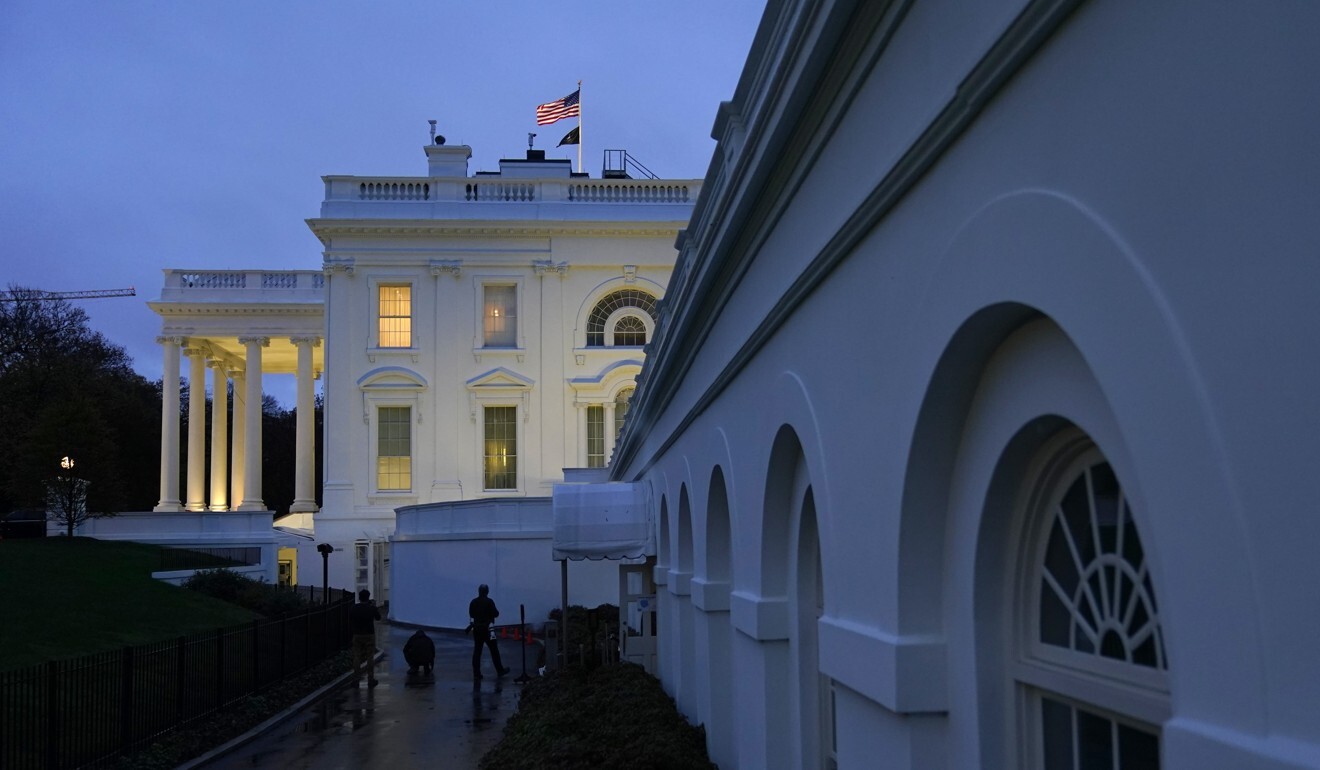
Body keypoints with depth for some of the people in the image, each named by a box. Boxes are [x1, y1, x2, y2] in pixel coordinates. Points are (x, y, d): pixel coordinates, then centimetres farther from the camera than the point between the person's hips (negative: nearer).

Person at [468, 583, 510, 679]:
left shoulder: (473, 602, 2)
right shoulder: (489, 601, -13)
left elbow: (471, 614, 11)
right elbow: (495, 614, -12)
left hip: (477, 629, 4)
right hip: (487, 628, -4)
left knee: (477, 651, 5)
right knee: (494, 651, 6)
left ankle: (476, 673, 3)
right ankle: (500, 670, 13)